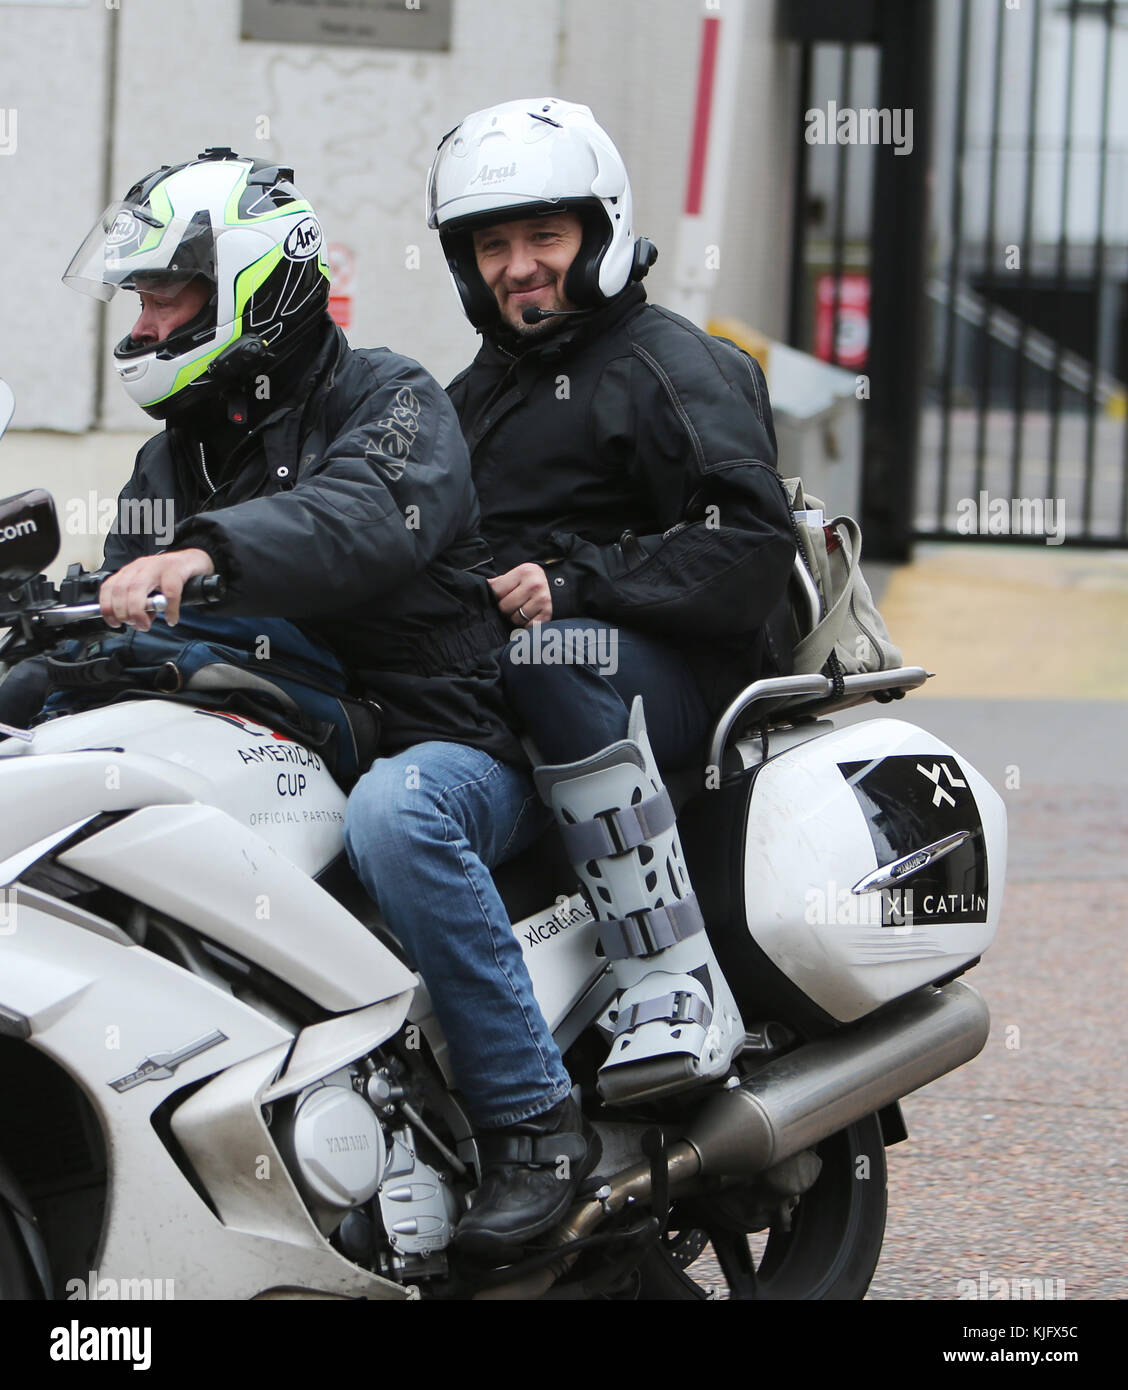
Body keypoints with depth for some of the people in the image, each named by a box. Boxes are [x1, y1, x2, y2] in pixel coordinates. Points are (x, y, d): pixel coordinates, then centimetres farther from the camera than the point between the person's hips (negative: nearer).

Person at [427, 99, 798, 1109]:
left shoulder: (667, 364, 0)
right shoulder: (476, 396, 27)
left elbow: (752, 538, -14)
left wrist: (574, 582, -23)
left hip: (691, 681, -8)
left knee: (555, 651, -40)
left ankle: (678, 985, -42)